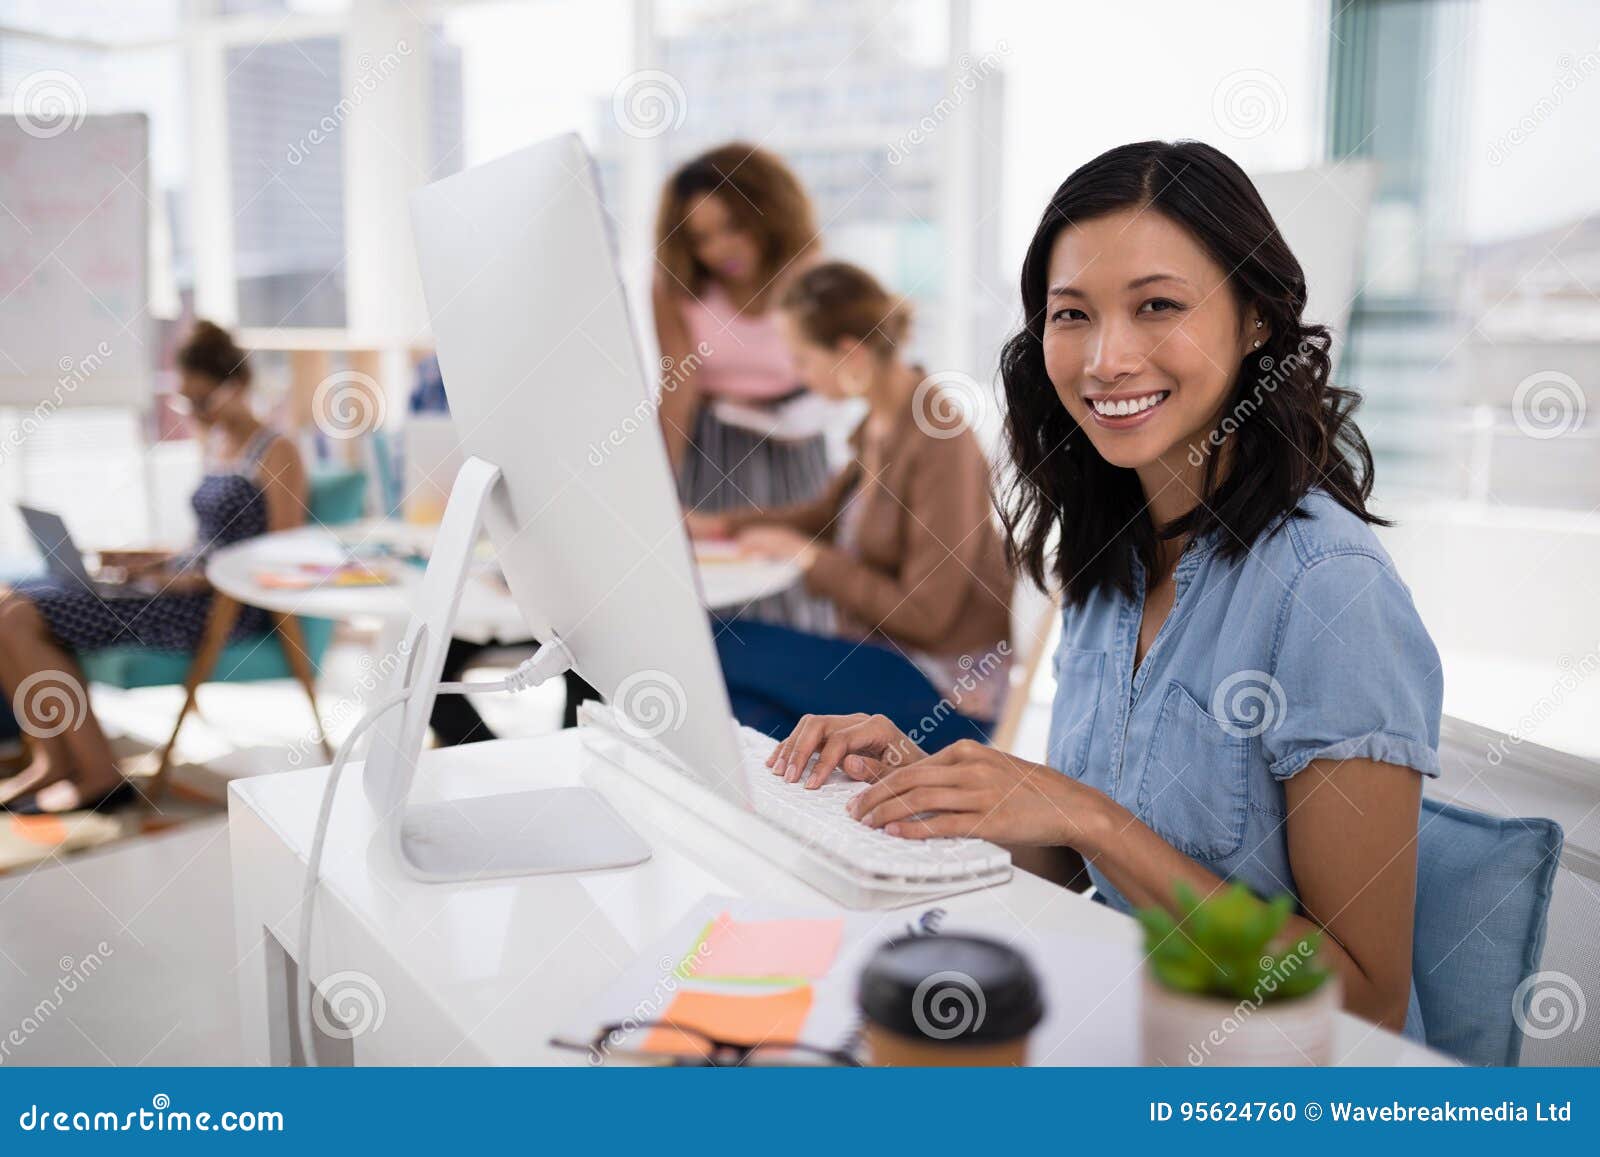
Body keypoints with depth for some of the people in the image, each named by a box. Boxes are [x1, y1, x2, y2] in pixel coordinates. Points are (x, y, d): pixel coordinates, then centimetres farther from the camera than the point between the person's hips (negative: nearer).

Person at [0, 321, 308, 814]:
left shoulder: (277, 453, -8)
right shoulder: (213, 442, 18)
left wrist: (183, 580, -20)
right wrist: (147, 558, 6)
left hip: (226, 603, -9)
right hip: (190, 584, 9)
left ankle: (99, 775, -9)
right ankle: (53, 762, -7)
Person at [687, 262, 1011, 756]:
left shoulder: (938, 441, -21)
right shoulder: (880, 424, 3)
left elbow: (924, 615, -20)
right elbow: (831, 512, 23)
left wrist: (807, 556, -13)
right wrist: (724, 524, 12)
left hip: (942, 695, -7)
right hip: (885, 658, 7)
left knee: (721, 646, -18)